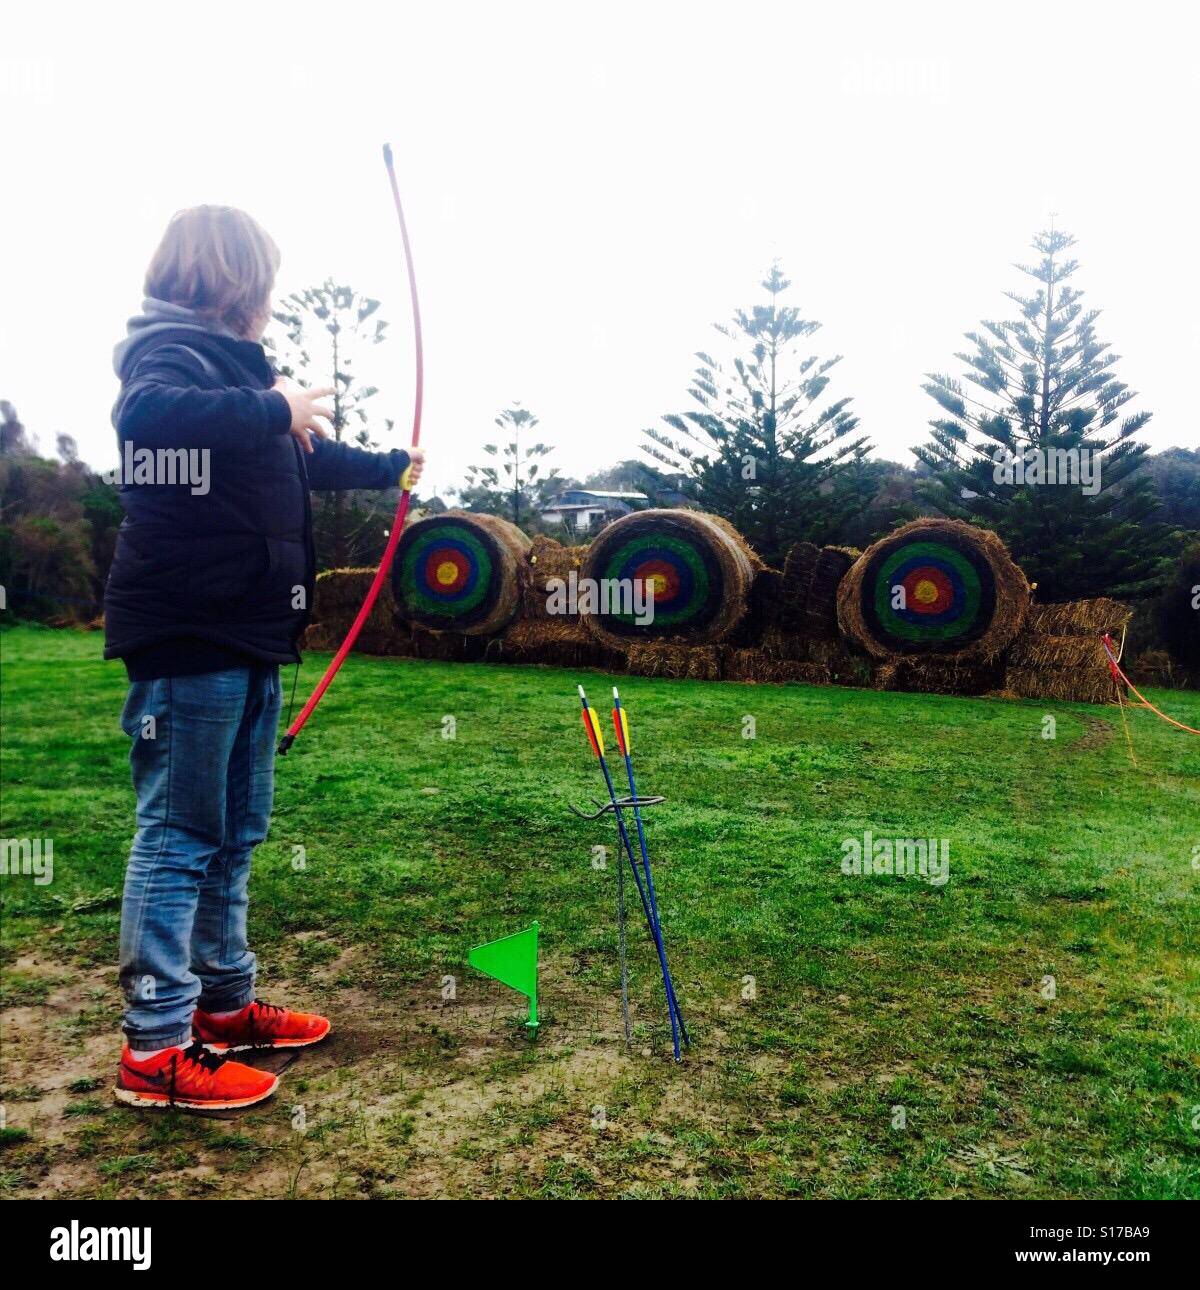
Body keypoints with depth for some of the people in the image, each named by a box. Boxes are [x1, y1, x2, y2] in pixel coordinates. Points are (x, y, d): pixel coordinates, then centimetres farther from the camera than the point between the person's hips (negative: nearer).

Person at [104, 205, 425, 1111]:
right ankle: (156, 1048, 5)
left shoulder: (232, 362, 21)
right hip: (189, 636, -10)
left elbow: (309, 457, 36)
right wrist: (275, 408, -26)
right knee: (179, 835, -5)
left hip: (244, 634, 10)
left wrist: (390, 467, 48)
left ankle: (226, 1005, 27)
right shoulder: (170, 347, -8)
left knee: (236, 833, 14)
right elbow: (147, 412, -34)